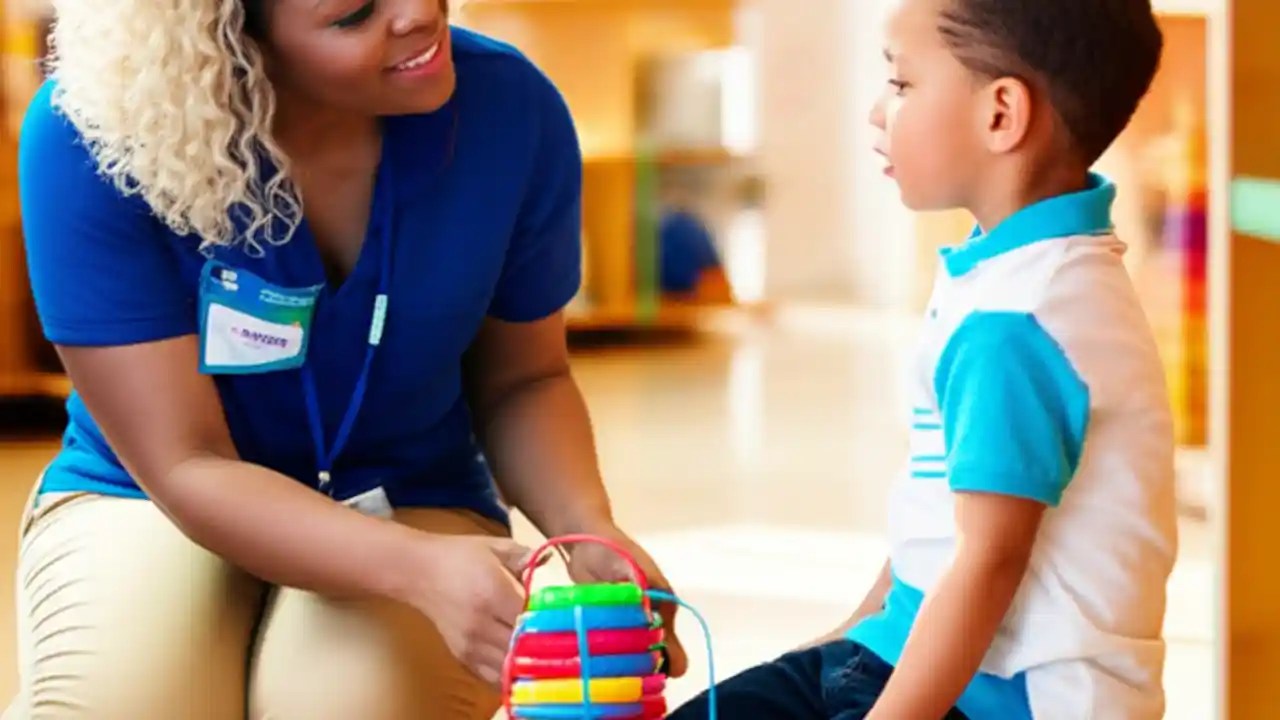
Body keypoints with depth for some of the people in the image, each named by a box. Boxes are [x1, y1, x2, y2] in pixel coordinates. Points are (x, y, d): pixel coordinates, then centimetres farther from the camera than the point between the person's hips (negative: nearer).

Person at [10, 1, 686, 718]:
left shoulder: (509, 109, -15)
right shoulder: (93, 134, -23)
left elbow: (520, 381, 1)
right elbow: (187, 468, -22)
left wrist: (588, 531, -21)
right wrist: (424, 569, -38)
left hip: (409, 509, 1)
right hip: (146, 503, -1)